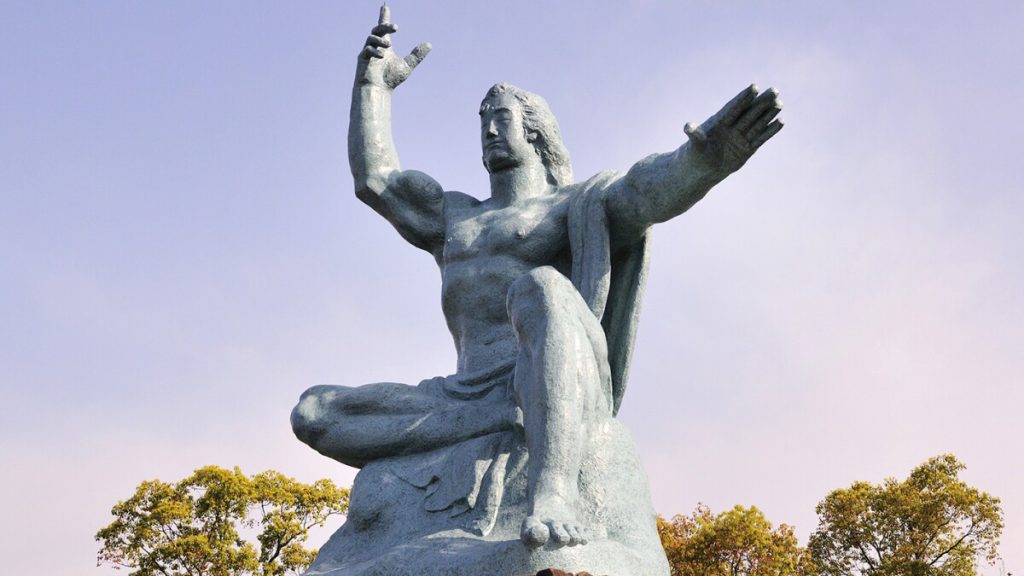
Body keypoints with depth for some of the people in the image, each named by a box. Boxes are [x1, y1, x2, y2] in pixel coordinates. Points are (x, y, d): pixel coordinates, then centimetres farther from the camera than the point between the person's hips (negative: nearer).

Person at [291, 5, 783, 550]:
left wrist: (703, 158, -33)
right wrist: (373, 81, 30)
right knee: (312, 413, -14)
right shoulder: (457, 216, 31)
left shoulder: (573, 203, 12)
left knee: (539, 288, -39)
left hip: (560, 388, -5)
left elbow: (648, 190, -10)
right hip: (465, 397, 6)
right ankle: (496, 424, -30)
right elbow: (373, 178, 30)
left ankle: (550, 496, -56)